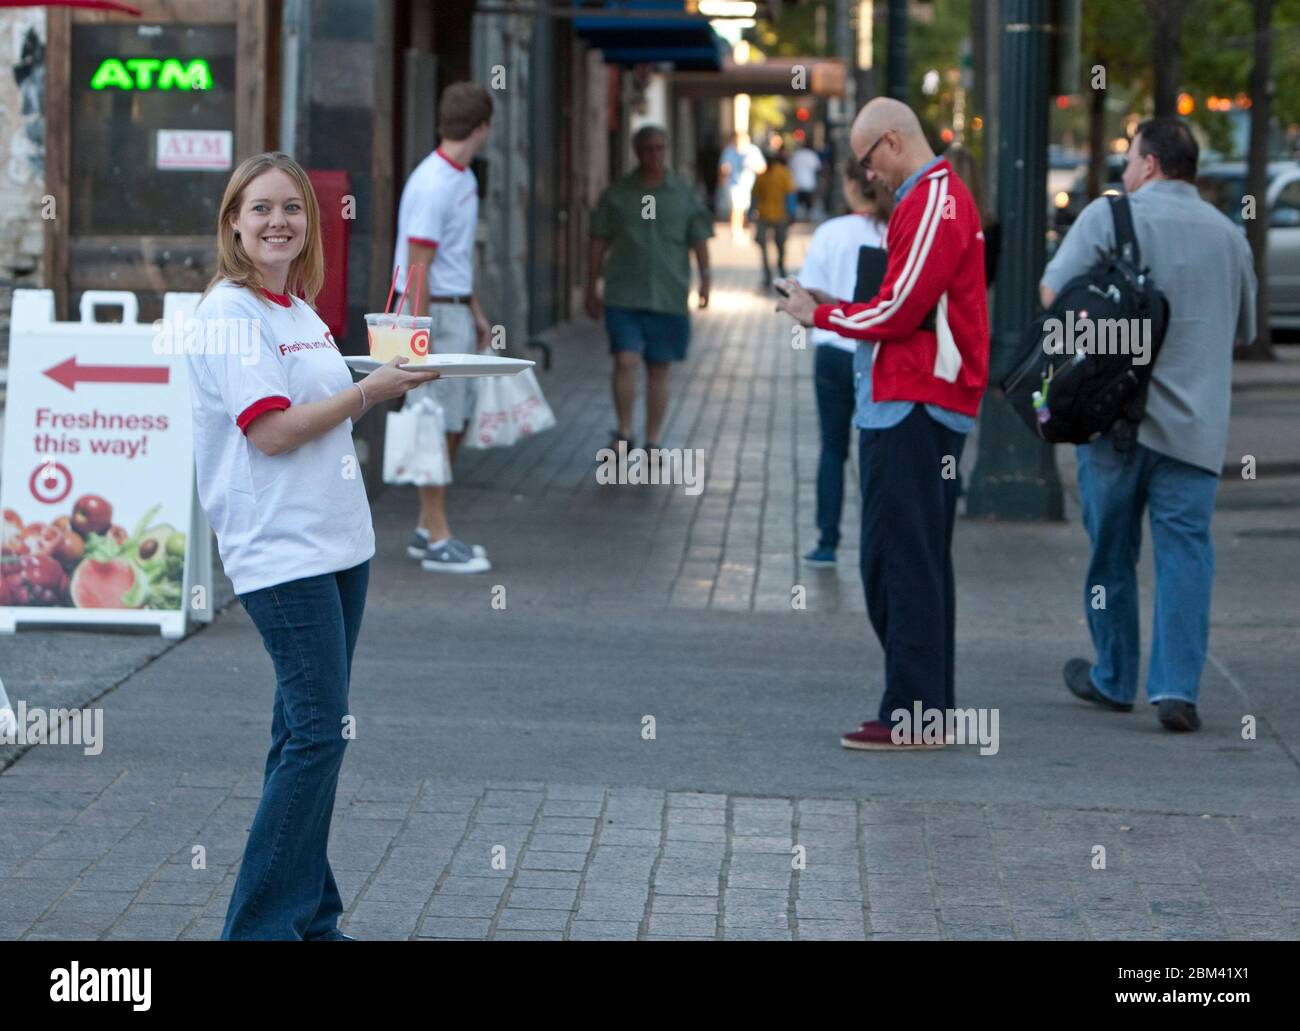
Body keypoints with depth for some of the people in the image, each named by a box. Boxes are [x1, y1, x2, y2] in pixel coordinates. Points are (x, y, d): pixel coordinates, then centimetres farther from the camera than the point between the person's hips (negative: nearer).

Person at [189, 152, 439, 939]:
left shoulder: (301, 311, 16)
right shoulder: (231, 313, -11)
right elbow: (270, 431, -18)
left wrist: (393, 377, 8)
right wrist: (370, 390, -12)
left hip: (338, 541, 9)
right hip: (280, 549, -9)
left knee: (313, 733, 11)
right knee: (317, 733, -11)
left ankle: (308, 915, 18)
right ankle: (261, 925, -6)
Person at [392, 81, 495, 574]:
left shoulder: (463, 178, 12)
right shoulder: (432, 186, -19)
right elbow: (418, 269, -20)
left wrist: (475, 313, 23)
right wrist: (422, 342, -22)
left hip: (456, 311, 10)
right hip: (429, 313, -10)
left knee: (455, 421, 13)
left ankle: (427, 529, 21)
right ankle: (437, 541, 0)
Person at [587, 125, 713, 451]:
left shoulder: (683, 194, 6)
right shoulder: (617, 193, 5)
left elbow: (699, 240, 6)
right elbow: (599, 242, 8)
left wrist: (705, 278, -8)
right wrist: (591, 289, 6)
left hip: (668, 298, 1)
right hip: (624, 297, -1)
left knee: (659, 370, 6)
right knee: (625, 361, -14)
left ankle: (652, 442, 14)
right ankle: (624, 434, -3)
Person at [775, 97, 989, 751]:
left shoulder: (933, 205, -13)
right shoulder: (934, 198, 20)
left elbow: (901, 311, -17)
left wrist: (821, 316, -4)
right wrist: (838, 308, 15)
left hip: (913, 411, -11)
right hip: (907, 407, 11)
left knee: (903, 562, -10)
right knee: (917, 563, 14)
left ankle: (911, 714, -9)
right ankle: (928, 707, 19)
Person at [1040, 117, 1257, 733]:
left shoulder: (1111, 215, -4)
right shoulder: (1228, 234, 10)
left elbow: (1052, 292, -12)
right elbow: (1243, 331, 22)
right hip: (1195, 423, 2)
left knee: (1111, 550, 11)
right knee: (1185, 550, 0)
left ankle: (1113, 679, 22)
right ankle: (1176, 687, -11)